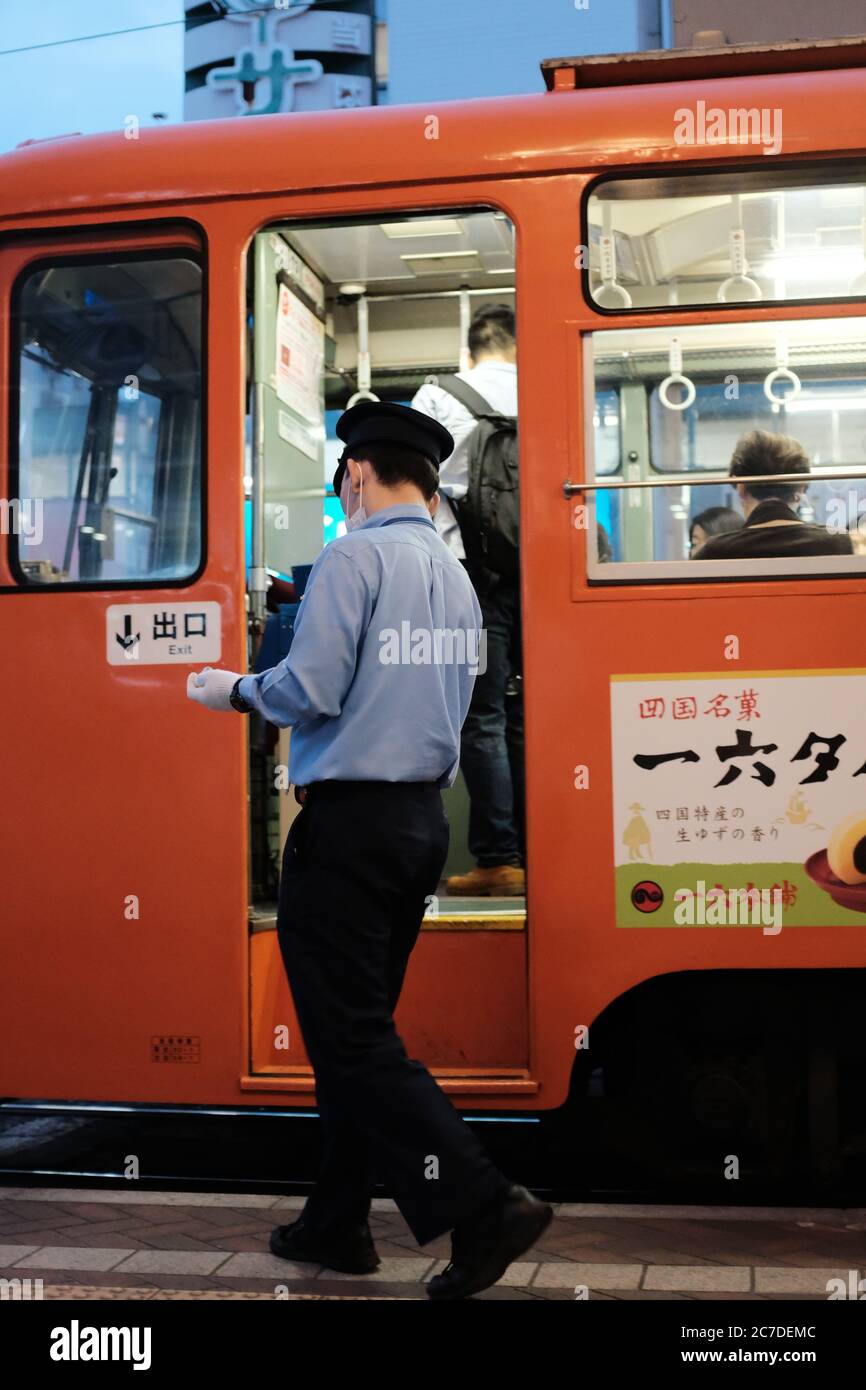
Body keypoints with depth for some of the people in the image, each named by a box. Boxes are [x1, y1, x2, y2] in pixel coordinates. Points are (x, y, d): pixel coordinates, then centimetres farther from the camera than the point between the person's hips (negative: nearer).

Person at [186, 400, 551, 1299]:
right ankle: (338, 1223, 25)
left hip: (350, 823, -8)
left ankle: (483, 1207, -9)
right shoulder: (456, 576, 15)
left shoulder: (355, 556, -10)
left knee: (350, 1039, -3)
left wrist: (236, 690, 2)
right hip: (424, 818, 9)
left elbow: (309, 691, -18)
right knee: (358, 1024, 16)